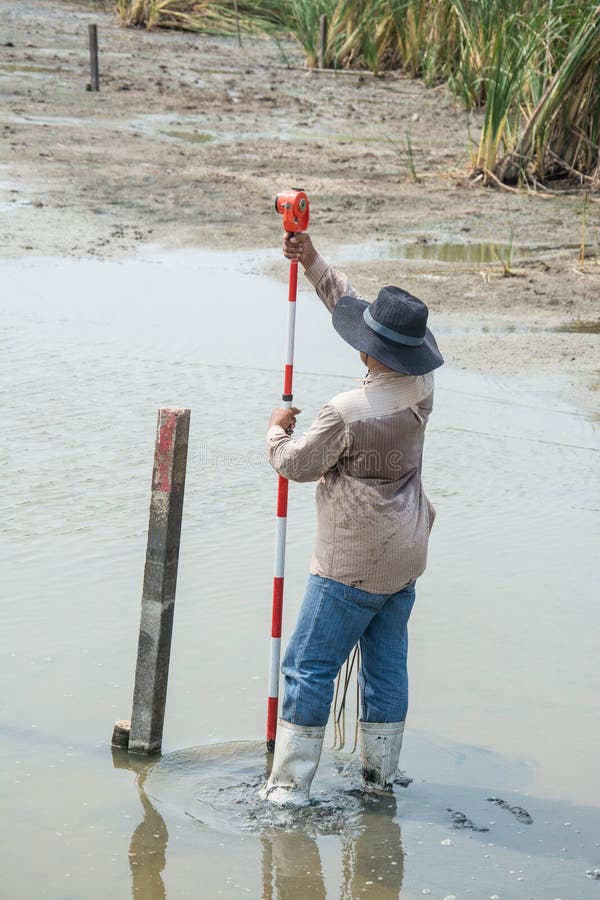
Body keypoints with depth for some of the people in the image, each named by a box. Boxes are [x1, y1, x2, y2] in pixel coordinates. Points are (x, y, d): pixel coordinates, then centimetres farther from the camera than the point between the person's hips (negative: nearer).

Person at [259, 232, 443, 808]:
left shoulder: (348, 412, -25)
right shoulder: (422, 384, -3)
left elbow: (296, 464, -9)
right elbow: (350, 303, 8)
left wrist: (278, 431, 10)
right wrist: (313, 263, 10)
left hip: (352, 566, -7)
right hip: (404, 559, 8)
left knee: (310, 667, 1)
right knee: (387, 663, 15)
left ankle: (289, 786, 4)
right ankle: (380, 772, 24)